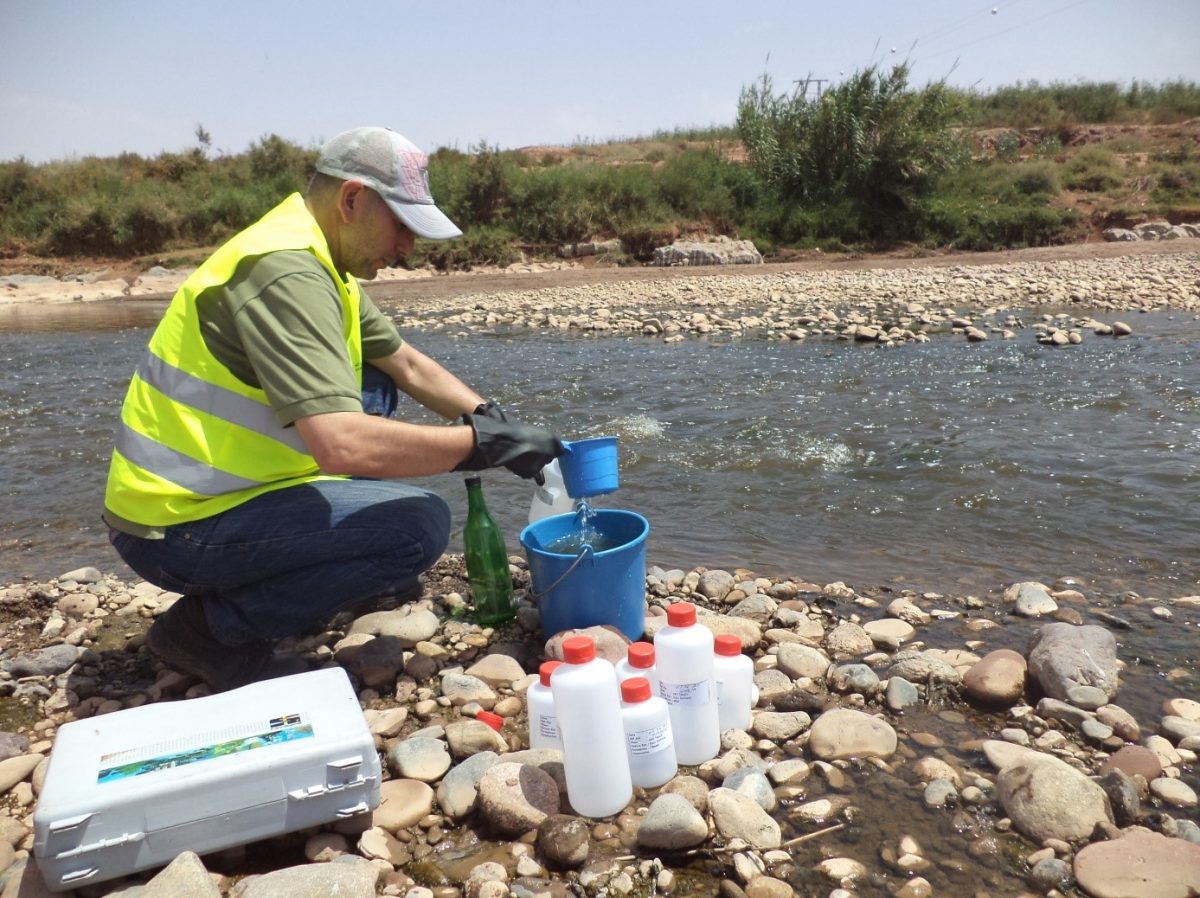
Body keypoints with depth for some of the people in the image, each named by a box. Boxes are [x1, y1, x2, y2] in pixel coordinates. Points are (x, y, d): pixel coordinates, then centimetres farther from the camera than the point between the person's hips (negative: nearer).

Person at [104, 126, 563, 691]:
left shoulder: (318, 260, 8)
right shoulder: (288, 272, -24)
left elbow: (409, 364, 14)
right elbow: (341, 445, -34)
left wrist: (496, 421, 2)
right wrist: (481, 443, -24)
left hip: (217, 484, 10)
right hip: (176, 530, -10)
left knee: (374, 389, 13)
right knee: (420, 525, -20)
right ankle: (211, 627, -6)